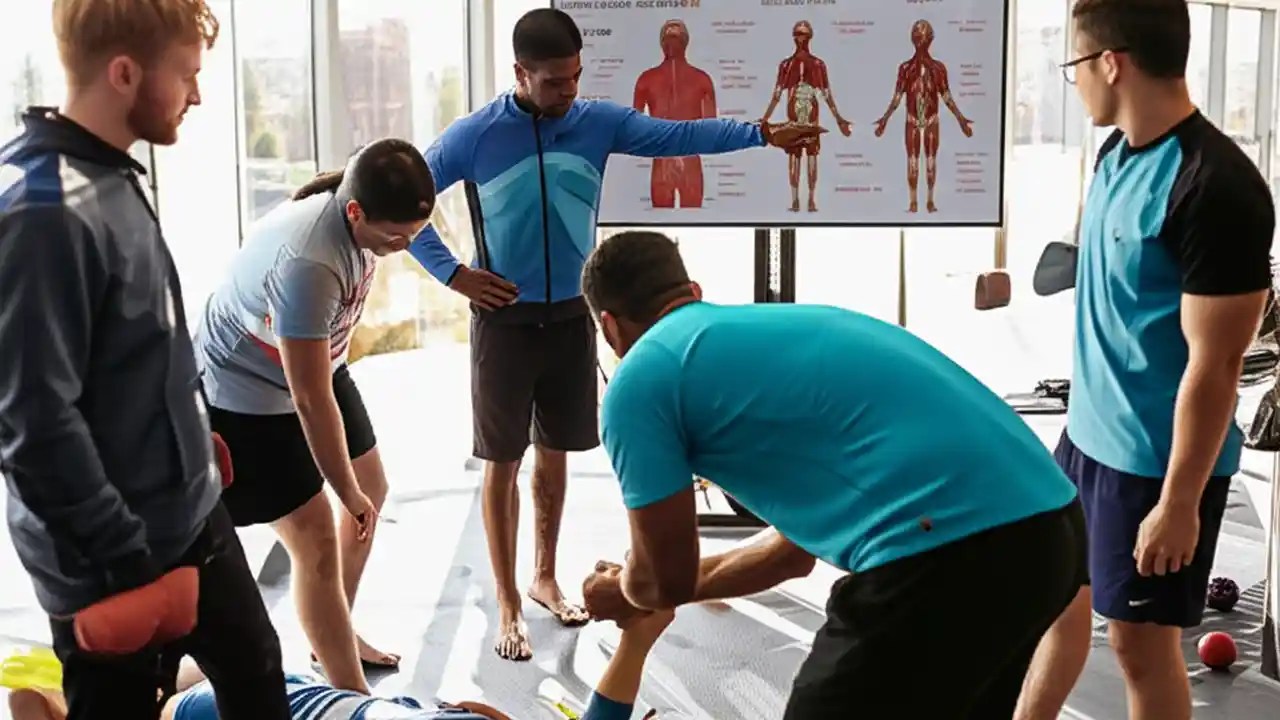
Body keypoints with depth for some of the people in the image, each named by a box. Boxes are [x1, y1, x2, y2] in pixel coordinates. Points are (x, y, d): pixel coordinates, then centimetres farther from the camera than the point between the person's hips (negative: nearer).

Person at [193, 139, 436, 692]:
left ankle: (339, 638, 36)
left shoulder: (364, 213, -14)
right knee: (316, 541, -10)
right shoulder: (308, 264, -40)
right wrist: (348, 494, -21)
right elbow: (310, 401, -33)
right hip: (247, 394, -9)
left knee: (374, 489, 18)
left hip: (315, 365, 9)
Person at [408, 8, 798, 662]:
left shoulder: (599, 123, -2)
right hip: (505, 322, -3)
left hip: (572, 318, 3)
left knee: (554, 453, 15)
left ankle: (545, 577, 33)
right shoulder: (473, 136, -9)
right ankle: (508, 607, 12)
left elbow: (679, 135, -9)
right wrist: (452, 273, -8)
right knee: (502, 461, 2)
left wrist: (760, 132, -20)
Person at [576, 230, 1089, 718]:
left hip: (947, 554, -9)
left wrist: (621, 592, 35)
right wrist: (676, 583, 49)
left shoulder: (640, 379, 5)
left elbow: (665, 580, 13)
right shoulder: (773, 326, 29)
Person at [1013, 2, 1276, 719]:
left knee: (1142, 637, 6)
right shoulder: (1118, 150, 3)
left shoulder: (1216, 189, -25)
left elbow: (1214, 365, -23)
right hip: (1089, 431, 8)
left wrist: (1179, 502, -20)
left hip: (1159, 458, -8)